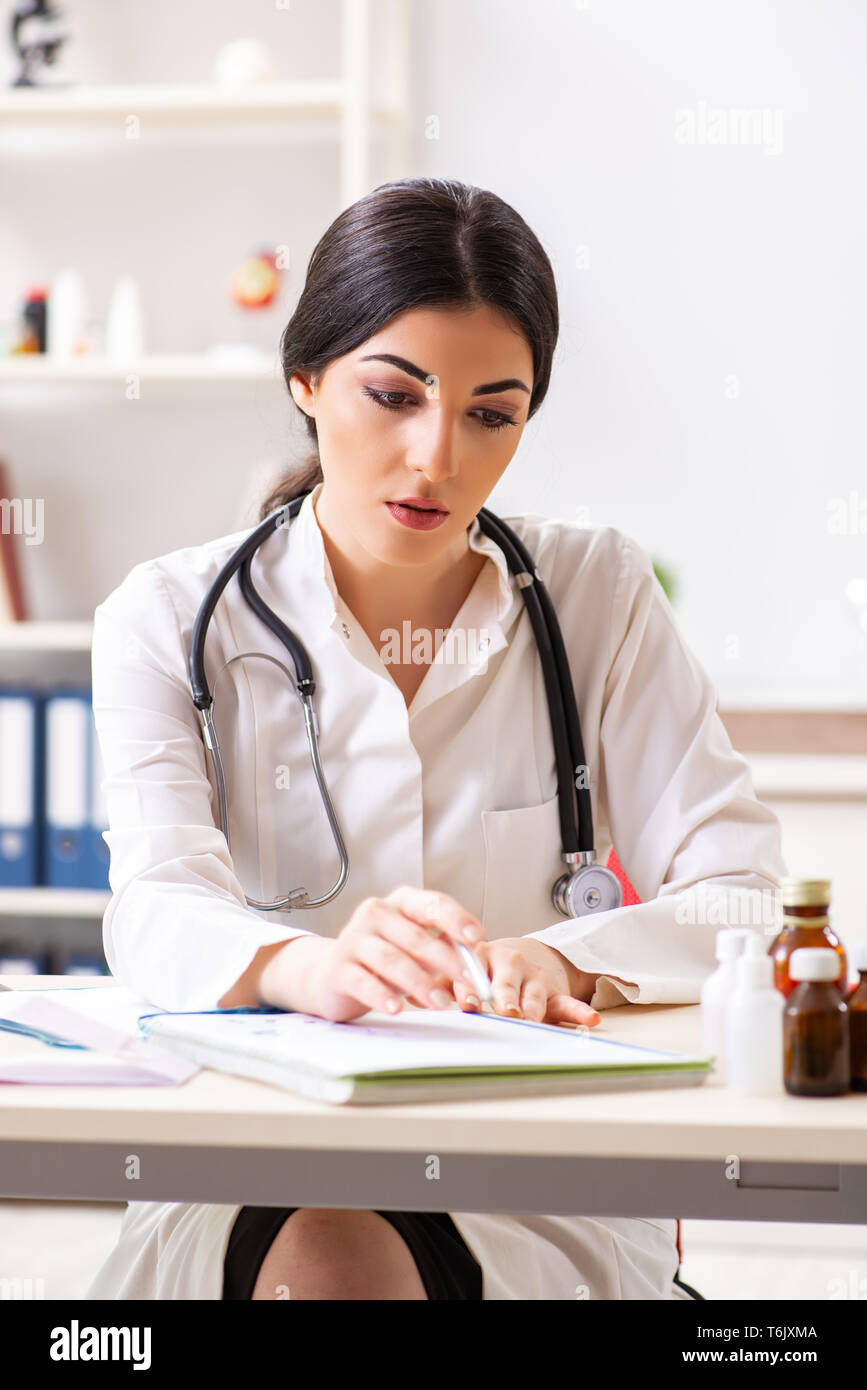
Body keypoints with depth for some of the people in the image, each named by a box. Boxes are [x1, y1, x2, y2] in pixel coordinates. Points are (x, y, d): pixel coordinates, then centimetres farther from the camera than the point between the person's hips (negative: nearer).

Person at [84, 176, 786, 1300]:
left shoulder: (597, 593, 7)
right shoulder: (168, 620, 3)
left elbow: (743, 895, -2)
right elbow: (159, 910, -15)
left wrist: (560, 960, -25)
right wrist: (312, 966, -39)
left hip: (544, 1205, 0)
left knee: (354, 1256, -31)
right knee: (328, 1258, -33)